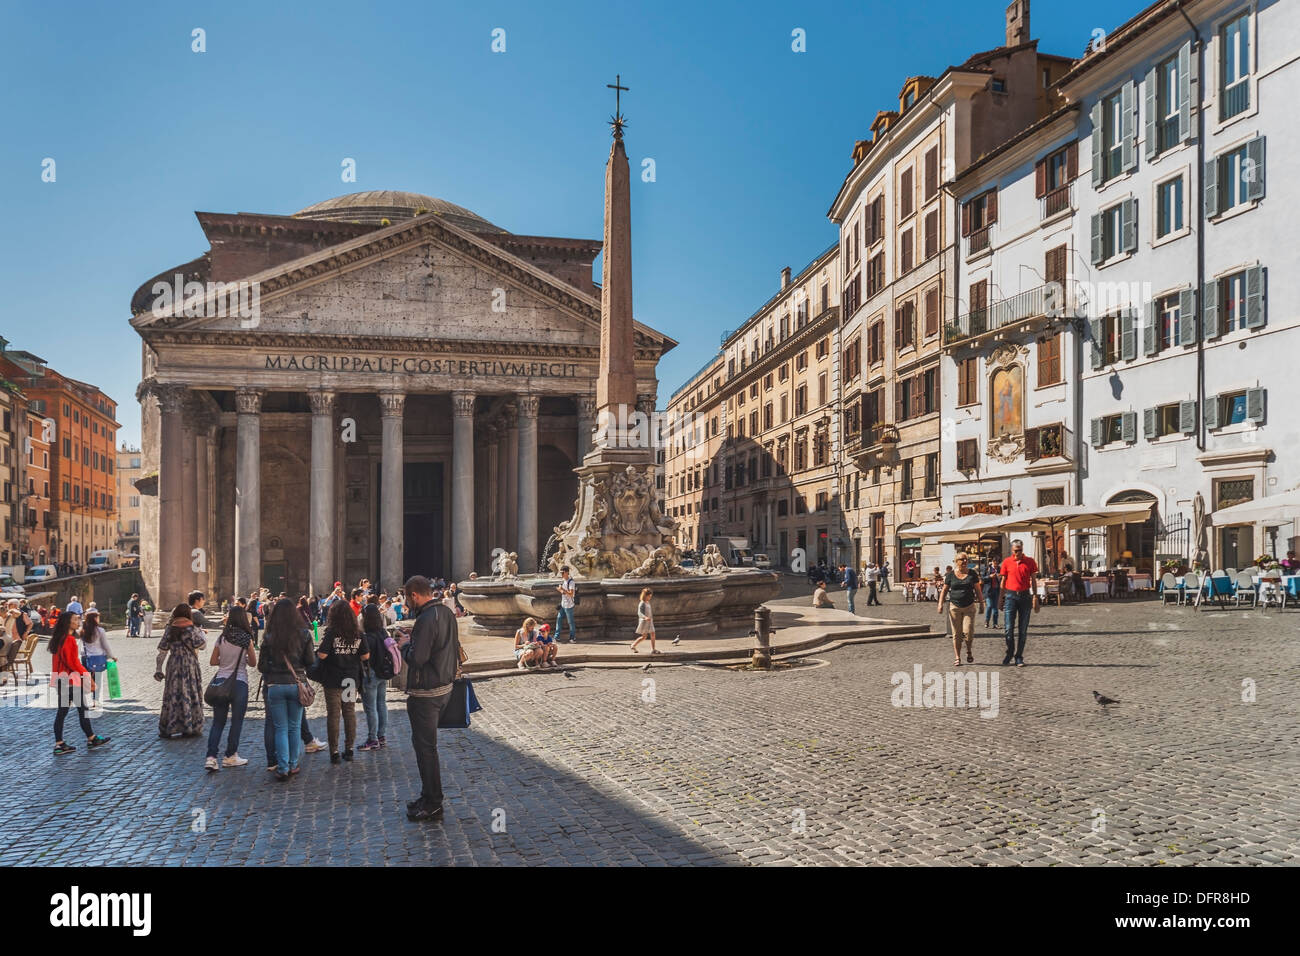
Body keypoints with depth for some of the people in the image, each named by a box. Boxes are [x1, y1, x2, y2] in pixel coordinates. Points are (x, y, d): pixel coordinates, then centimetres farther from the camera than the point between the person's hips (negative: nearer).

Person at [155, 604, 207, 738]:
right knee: (190, 695, 6)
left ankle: (166, 729, 10)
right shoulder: (191, 629, -7)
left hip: (173, 666, 3)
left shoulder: (170, 629, 3)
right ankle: (190, 728, 10)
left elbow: (162, 650, 3)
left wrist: (158, 669, 9)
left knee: (172, 696, 8)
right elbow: (202, 645, -6)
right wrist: (200, 632, 8)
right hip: (190, 666, -3)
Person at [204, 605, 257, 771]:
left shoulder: (221, 637, 1)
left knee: (218, 722, 8)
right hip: (239, 682, -3)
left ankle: (211, 757, -2)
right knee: (237, 721, 10)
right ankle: (230, 756, 17)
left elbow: (213, 661, 6)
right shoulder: (246, 639, -8)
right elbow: (253, 663, -1)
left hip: (220, 681, 3)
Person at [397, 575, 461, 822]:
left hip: (425, 693, -10)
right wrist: (415, 638, 11)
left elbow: (416, 659, -25)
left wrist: (405, 644, -6)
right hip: (445, 686, 10)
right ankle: (429, 796, 29)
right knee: (427, 743, 20)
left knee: (424, 746, 0)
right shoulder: (447, 614, 8)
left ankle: (432, 805, 7)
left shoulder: (426, 619, -22)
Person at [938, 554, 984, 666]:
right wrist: (940, 604, -2)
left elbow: (978, 590, 9)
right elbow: (944, 590, 7)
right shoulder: (951, 575, 2)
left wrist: (981, 603, 5)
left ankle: (969, 651, 17)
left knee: (968, 631, -11)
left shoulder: (972, 574, 4)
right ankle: (957, 658, 9)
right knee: (956, 634, 1)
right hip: (954, 607, 0)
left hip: (969, 607, 0)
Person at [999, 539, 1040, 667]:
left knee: (1023, 630, 3)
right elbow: (1003, 581, 8)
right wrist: (1002, 599, 6)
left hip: (1025, 596, 1)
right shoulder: (1007, 562, 3)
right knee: (1008, 628, -4)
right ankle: (1009, 653, 17)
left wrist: (1035, 598, 1)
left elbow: (1033, 580, 7)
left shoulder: (1030, 561, 4)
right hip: (1010, 596, 0)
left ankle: (1019, 657, 12)